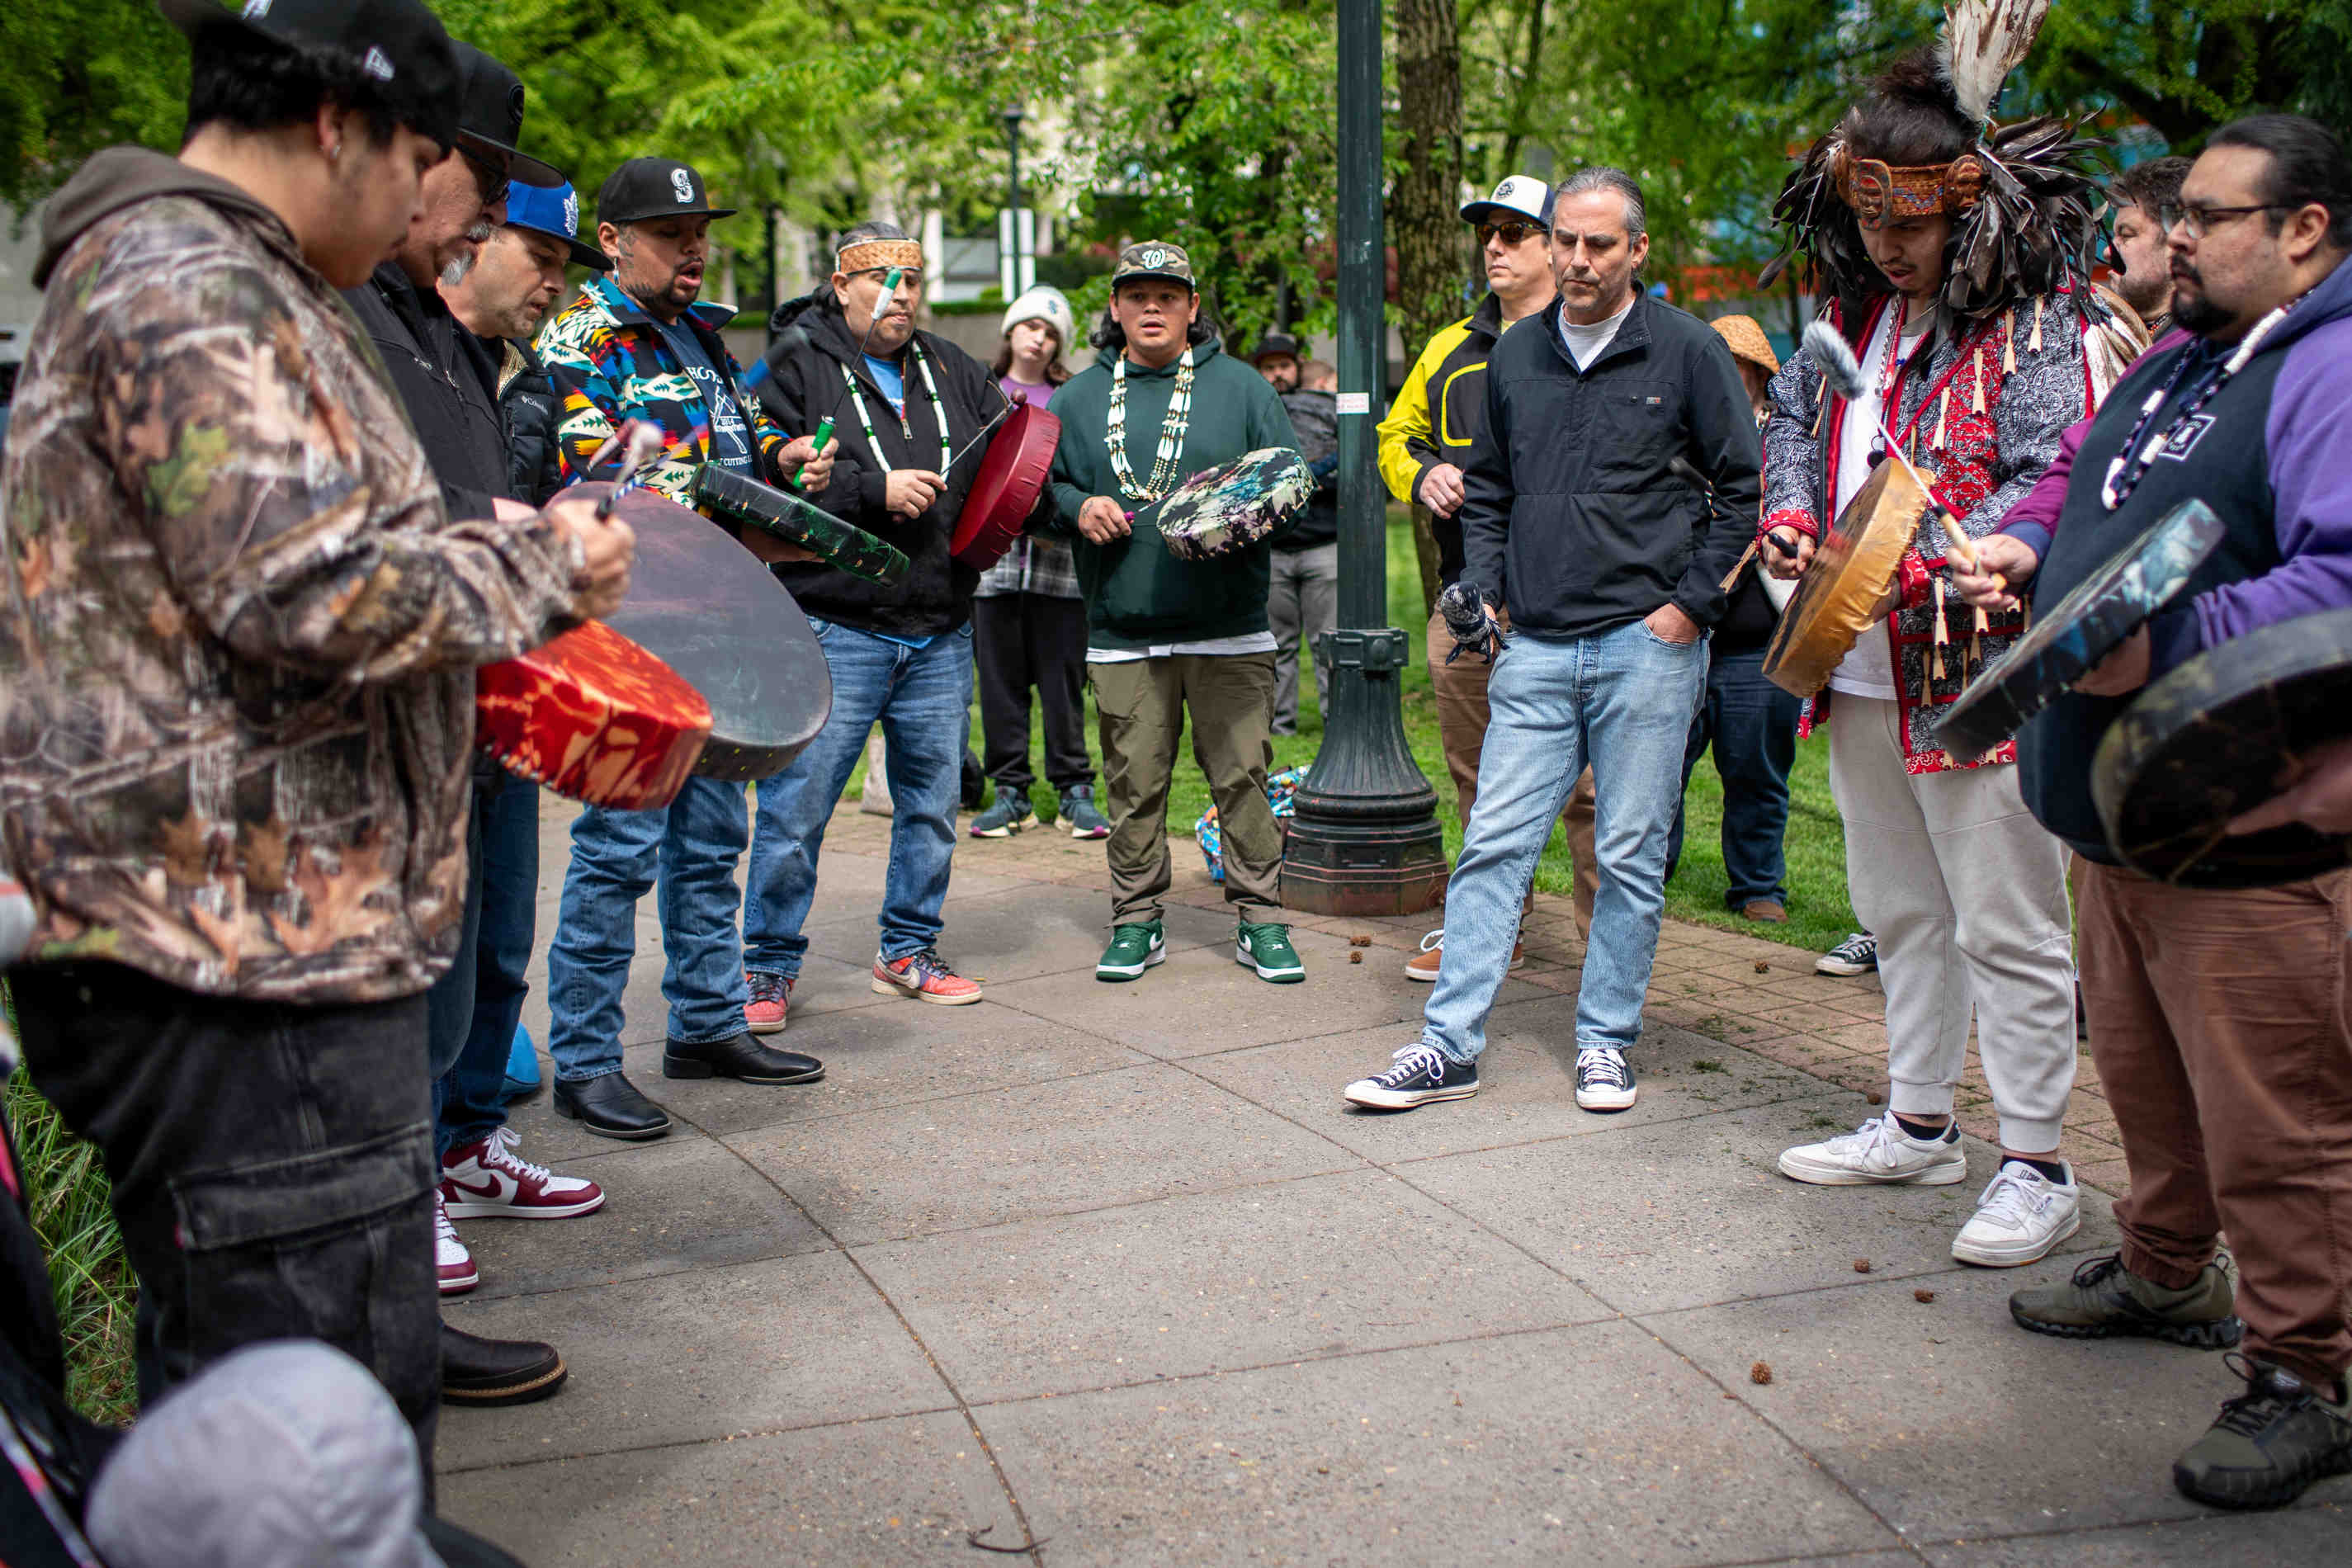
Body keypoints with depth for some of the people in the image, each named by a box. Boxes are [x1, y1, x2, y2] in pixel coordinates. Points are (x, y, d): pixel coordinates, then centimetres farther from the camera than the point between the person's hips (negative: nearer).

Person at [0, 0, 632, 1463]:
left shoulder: (194, 275, 21)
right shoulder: (189, 289, -15)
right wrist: (533, 566, -9)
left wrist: (484, 554, 15)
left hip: (262, 942, 11)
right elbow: (318, 591, -25)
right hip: (252, 963, -11)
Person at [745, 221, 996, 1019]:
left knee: (932, 800, 12)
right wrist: (874, 491, -18)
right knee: (795, 805, -4)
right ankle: (770, 964, 10)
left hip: (941, 632, 5)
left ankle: (908, 949, 27)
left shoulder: (954, 373, 14)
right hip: (835, 629, -5)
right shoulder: (798, 368, -2)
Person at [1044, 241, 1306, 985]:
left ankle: (1260, 921, 10)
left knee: (1243, 776, 0)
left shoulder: (1242, 388, 7)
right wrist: (1076, 506, -6)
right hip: (1122, 636, 1)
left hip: (1229, 629, -1)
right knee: (1134, 783, 4)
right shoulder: (1077, 399, 12)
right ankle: (1136, 920, 16)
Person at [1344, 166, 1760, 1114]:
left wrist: (1694, 603, -5)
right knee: (1493, 845, 0)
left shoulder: (1688, 351, -1)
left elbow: (1741, 485, 2)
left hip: (1646, 646, -3)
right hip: (1535, 648, 3)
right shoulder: (1515, 356, 11)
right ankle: (1449, 1044, 3)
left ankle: (1606, 1042, 16)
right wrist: (1483, 591, 9)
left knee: (1631, 858, 4)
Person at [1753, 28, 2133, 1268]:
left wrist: (1925, 561, -28)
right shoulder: (1854, 314, 12)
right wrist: (1789, 512, 6)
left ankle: (2037, 1167, 10)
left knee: (2006, 928, -1)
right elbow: (1790, 414, 26)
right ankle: (1917, 1125, 32)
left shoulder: (2039, 324, -11)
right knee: (1900, 909, 18)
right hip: (1863, 672, 8)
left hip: (1978, 675, -8)